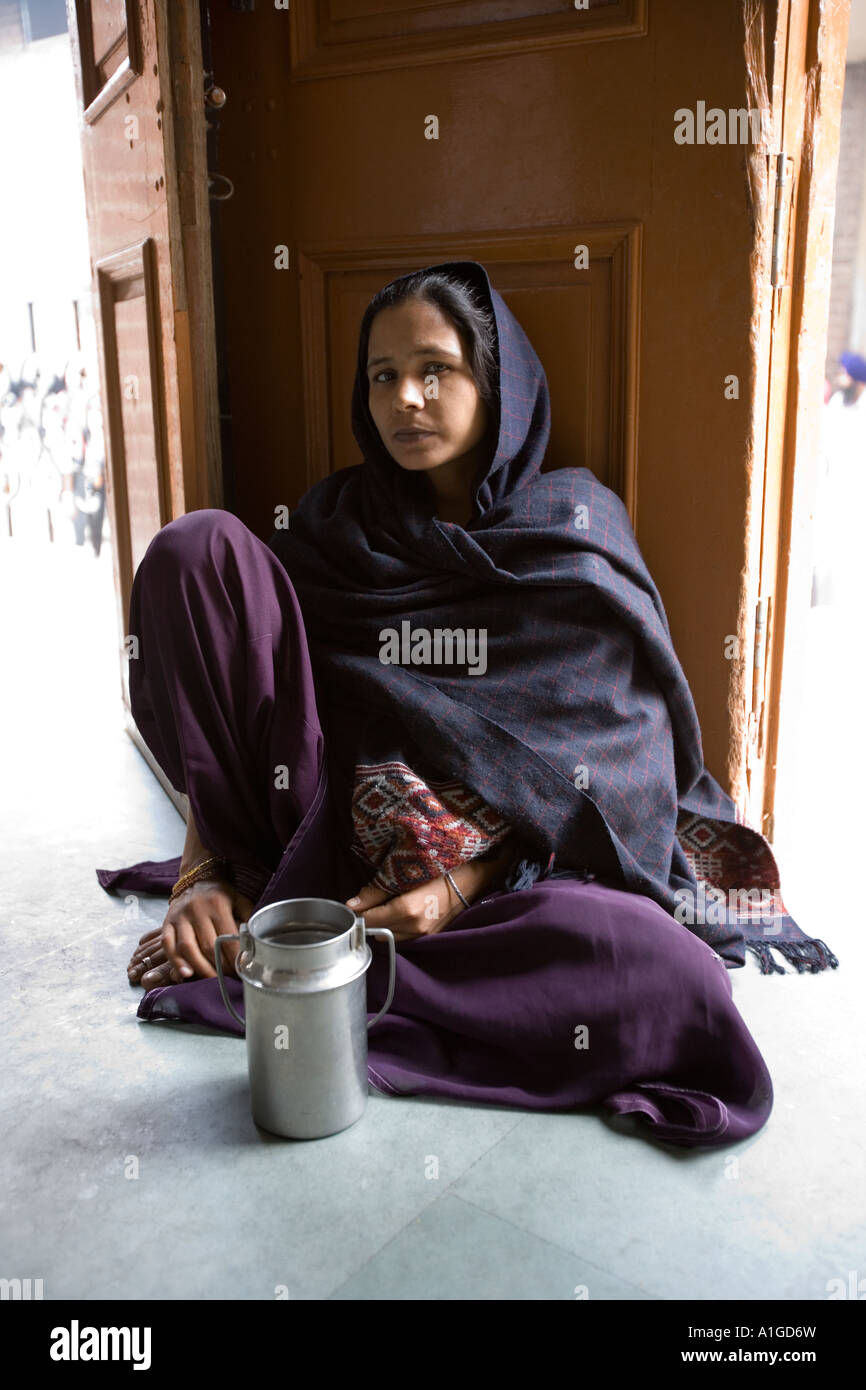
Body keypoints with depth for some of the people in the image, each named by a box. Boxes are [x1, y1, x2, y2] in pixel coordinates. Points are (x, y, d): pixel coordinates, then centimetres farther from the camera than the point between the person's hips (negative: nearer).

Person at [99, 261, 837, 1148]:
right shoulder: (334, 524, 7)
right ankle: (255, 884, -9)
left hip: (509, 858, 0)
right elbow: (223, 669, 2)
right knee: (199, 547, -12)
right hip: (338, 831, 1)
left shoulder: (575, 526, 1)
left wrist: (465, 886, -18)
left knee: (651, 964, -35)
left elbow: (596, 750, -6)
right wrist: (205, 869, -13)